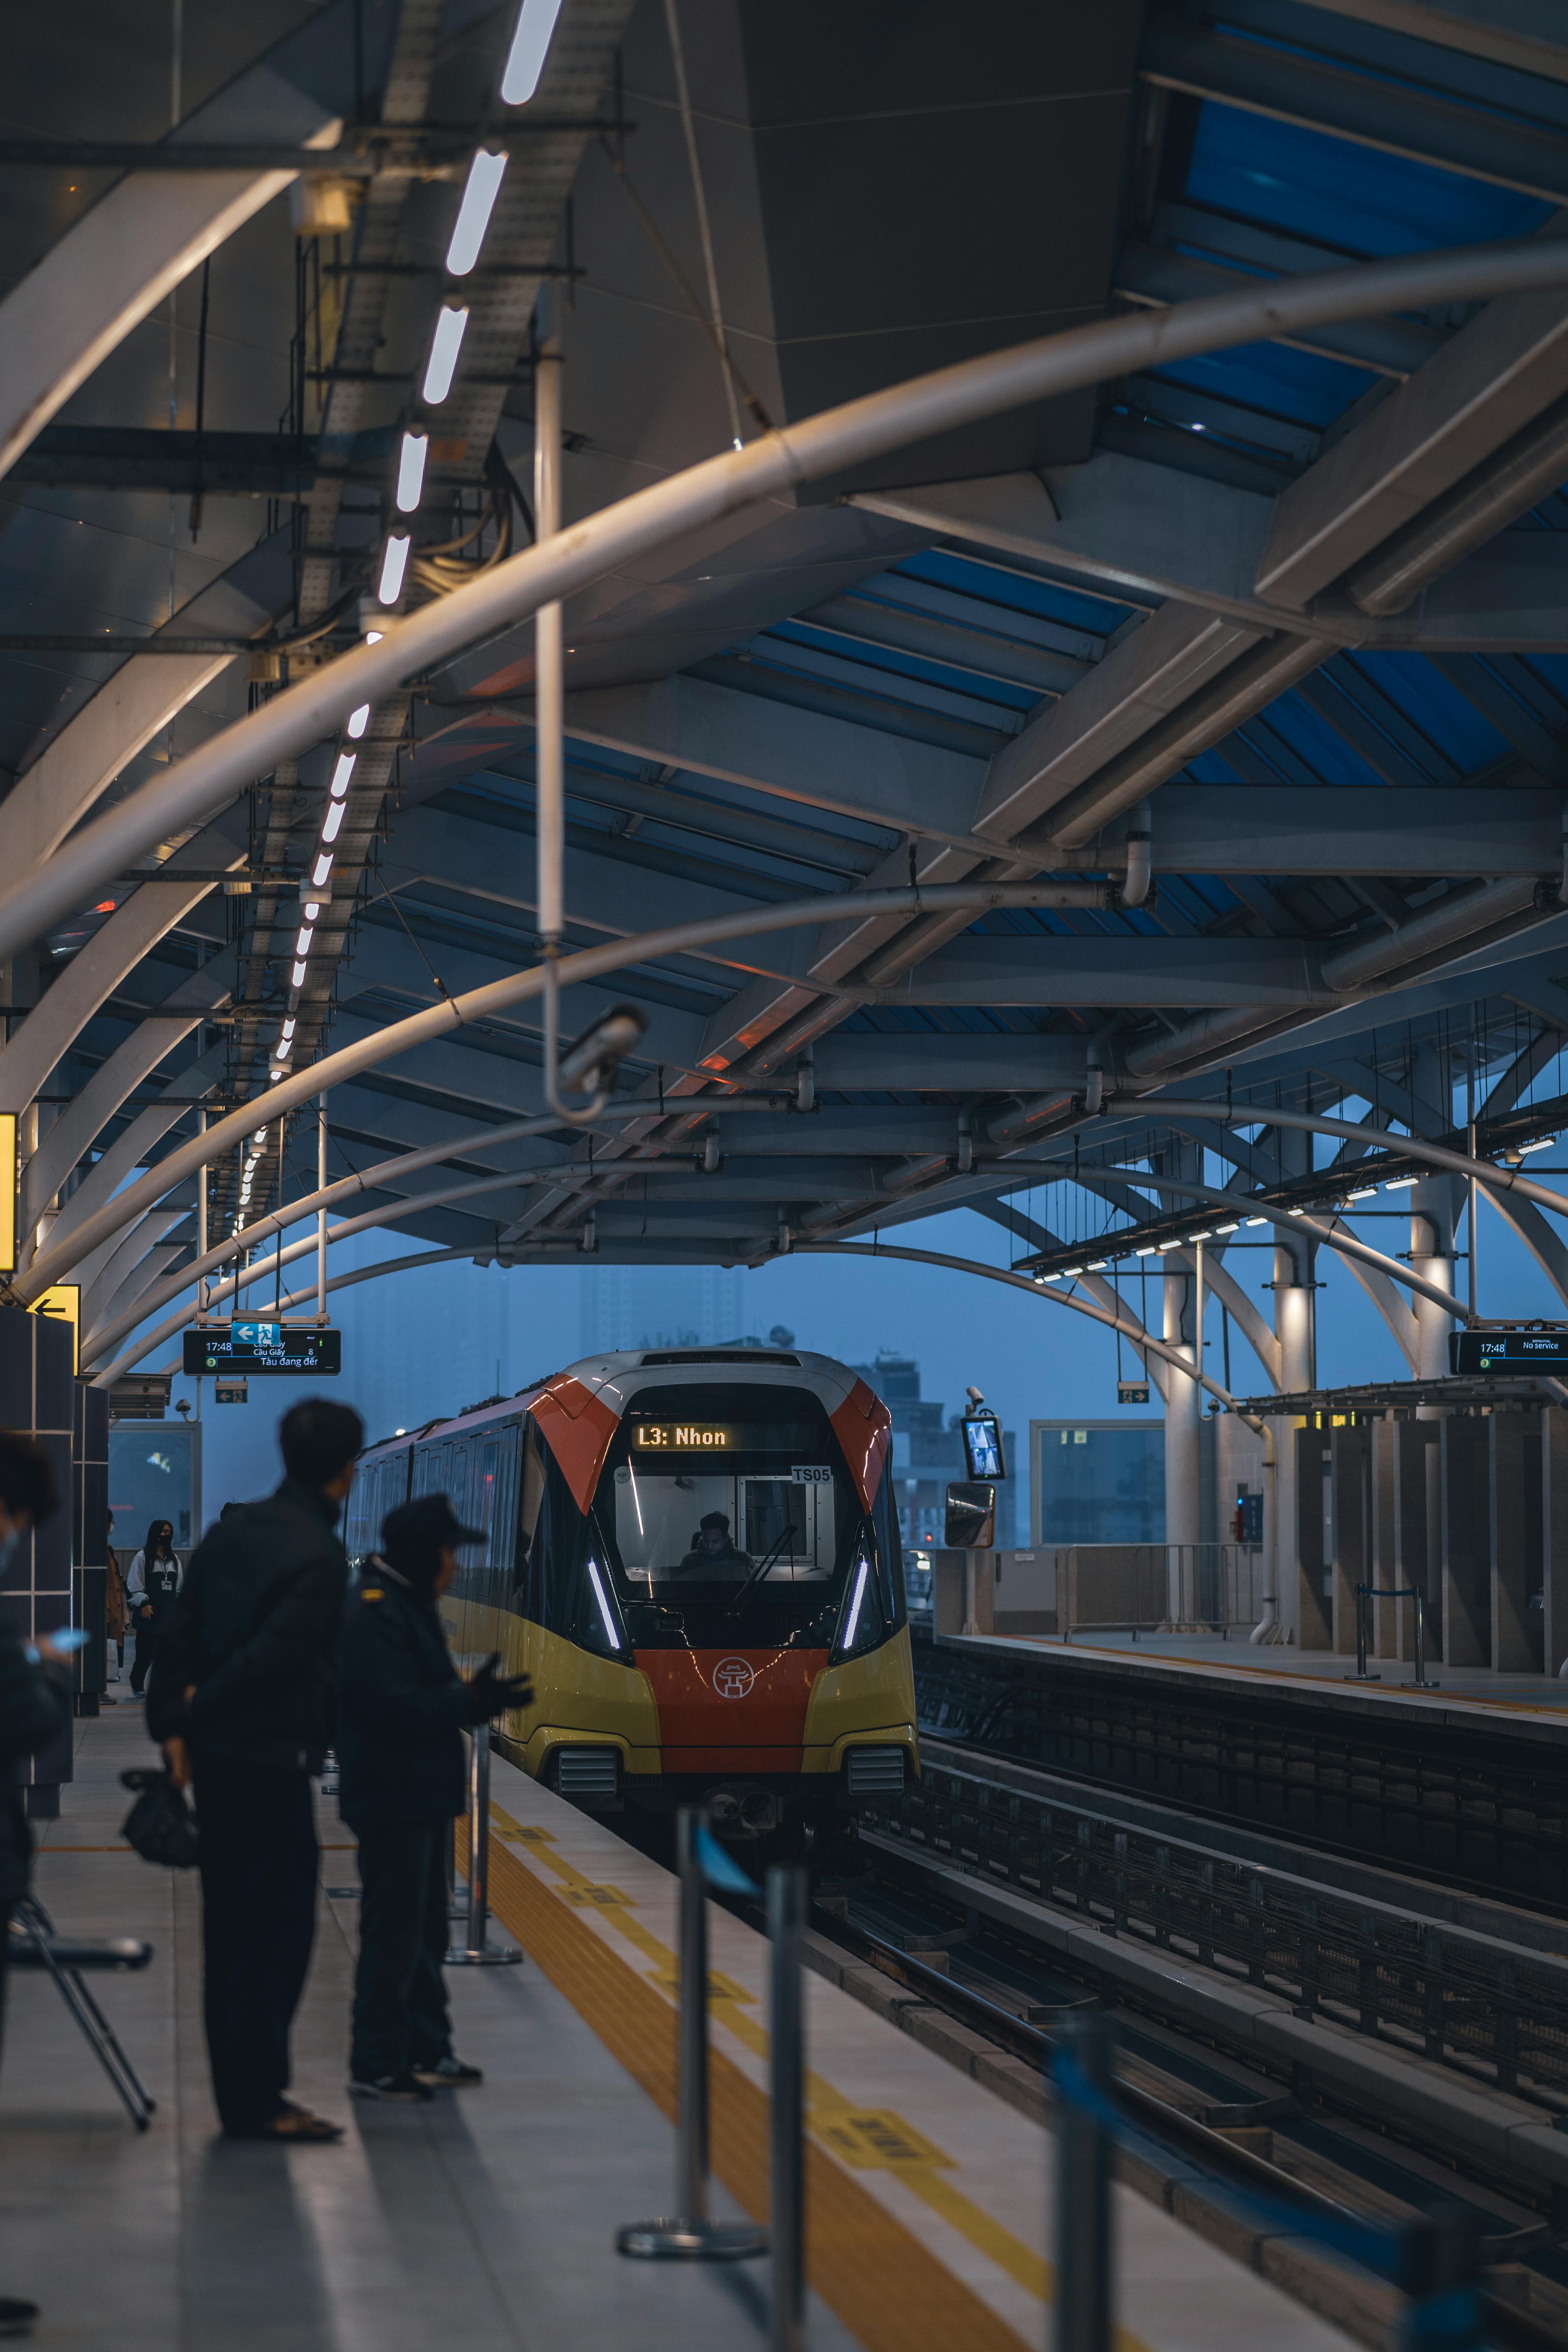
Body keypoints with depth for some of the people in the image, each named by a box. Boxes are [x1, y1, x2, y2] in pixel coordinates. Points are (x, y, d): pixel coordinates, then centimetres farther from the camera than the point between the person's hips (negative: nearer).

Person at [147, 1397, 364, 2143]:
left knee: (234, 1928, 14)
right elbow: (276, 1656, -21)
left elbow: (180, 1635, 9)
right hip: (270, 1762, -9)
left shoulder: (231, 1531, 10)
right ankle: (259, 2102, -1)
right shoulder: (318, 1557, -16)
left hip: (213, 1756, 9)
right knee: (279, 1924, -3)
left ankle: (245, 2091, 21)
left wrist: (173, 1725, 9)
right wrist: (202, 1707, -8)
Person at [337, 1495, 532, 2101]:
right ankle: (376, 2066, -2)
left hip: (423, 1800, 11)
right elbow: (396, 1705, -25)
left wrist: (476, 1699, 4)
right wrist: (472, 1702, -21)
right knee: (394, 1936, -7)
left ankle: (427, 2052, 26)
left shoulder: (411, 1607, 16)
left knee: (425, 1933, 17)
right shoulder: (374, 1613, -17)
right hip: (391, 1802, -11)